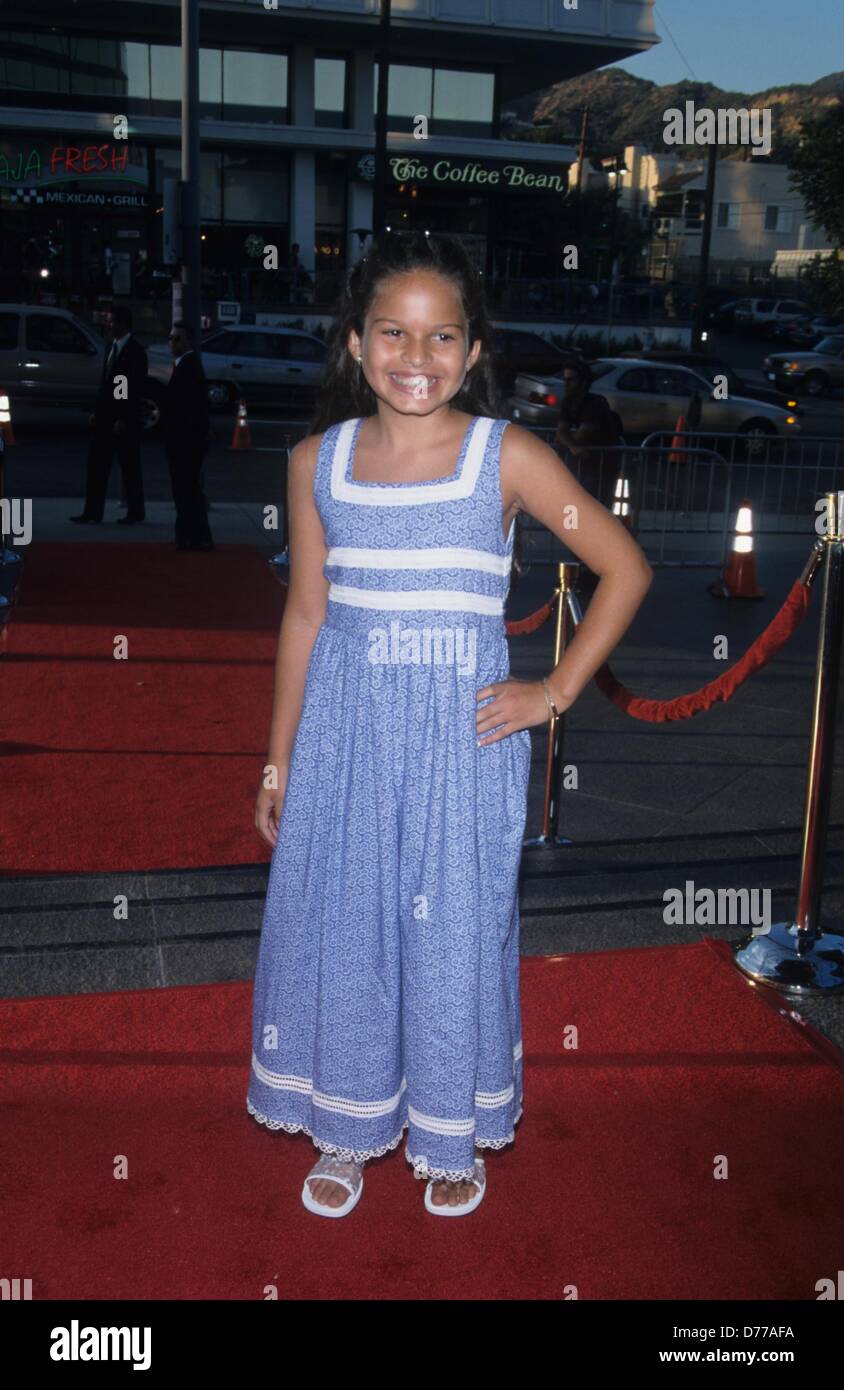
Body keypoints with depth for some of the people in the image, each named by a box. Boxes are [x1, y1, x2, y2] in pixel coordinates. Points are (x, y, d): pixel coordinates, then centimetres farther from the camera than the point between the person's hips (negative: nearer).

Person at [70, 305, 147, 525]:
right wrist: (97, 411, 11)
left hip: (125, 419, -7)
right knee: (97, 464, 4)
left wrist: (124, 420, -17)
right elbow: (105, 382, 17)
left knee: (130, 466, 3)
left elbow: (136, 388, -14)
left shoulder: (135, 350, -10)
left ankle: (135, 511, 13)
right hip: (105, 416, 8)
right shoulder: (112, 347, 12)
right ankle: (92, 511, 7)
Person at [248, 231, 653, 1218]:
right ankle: (349, 1127, 34)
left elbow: (626, 568, -1)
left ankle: (453, 1135, 34)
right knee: (338, 922, 11)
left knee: (456, 929, 10)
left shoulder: (508, 457, -8)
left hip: (464, 730, -2)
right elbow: (304, 615, 6)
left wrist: (557, 691, -5)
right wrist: (277, 764, 9)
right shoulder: (317, 461, 1)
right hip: (345, 727, 3)